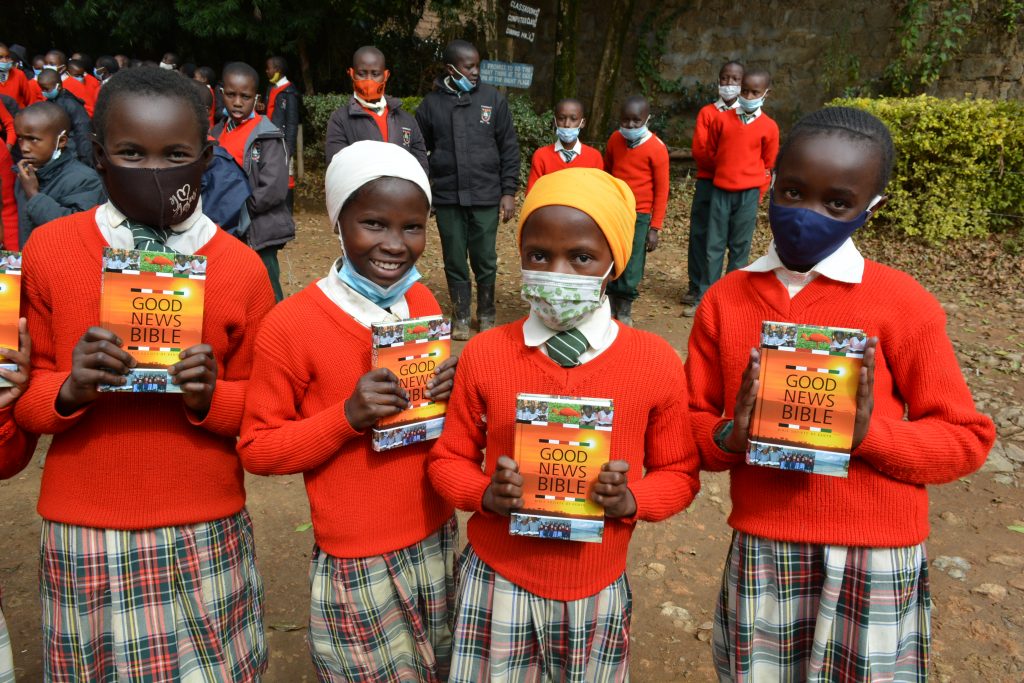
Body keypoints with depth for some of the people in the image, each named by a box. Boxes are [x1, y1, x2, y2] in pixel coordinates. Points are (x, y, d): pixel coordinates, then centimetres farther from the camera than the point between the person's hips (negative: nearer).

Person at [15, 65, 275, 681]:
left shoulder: (242, 268, -3)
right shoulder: (49, 251, 0)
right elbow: (22, 398, 5)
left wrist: (210, 398, -16)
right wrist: (70, 389, -16)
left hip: (207, 538, 0)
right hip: (83, 537, 1)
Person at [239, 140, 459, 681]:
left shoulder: (424, 304, 0)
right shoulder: (290, 325, -17)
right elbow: (256, 449, -11)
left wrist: (455, 394, -12)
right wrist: (347, 416, -26)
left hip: (437, 540, 6)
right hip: (359, 563, -5)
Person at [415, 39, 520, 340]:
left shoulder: (493, 99, 3)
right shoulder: (431, 104, 3)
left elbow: (509, 149, 4)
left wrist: (509, 192, -1)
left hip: (486, 197, 0)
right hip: (447, 198, 1)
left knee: (485, 261, 6)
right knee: (455, 261, 8)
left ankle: (486, 316, 24)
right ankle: (461, 318, 22)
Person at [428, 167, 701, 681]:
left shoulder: (656, 363, -9)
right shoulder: (484, 355, -8)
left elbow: (679, 474, 2)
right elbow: (449, 458, 2)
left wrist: (631, 500, -18)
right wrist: (486, 494, -18)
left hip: (596, 591, 0)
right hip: (497, 584, 0)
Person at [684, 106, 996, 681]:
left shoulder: (904, 305, -7)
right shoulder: (725, 300, 1)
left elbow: (967, 438, -3)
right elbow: (694, 422, 7)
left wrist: (870, 433, -20)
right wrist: (729, 438, -15)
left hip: (874, 562, -2)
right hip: (761, 553, 2)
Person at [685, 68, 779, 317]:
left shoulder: (768, 127, 0)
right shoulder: (721, 120, 3)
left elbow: (768, 165, 7)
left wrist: (754, 193, 4)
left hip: (748, 194, -1)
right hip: (720, 191, 1)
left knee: (739, 249, 4)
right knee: (713, 247, 3)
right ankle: (703, 299, 8)